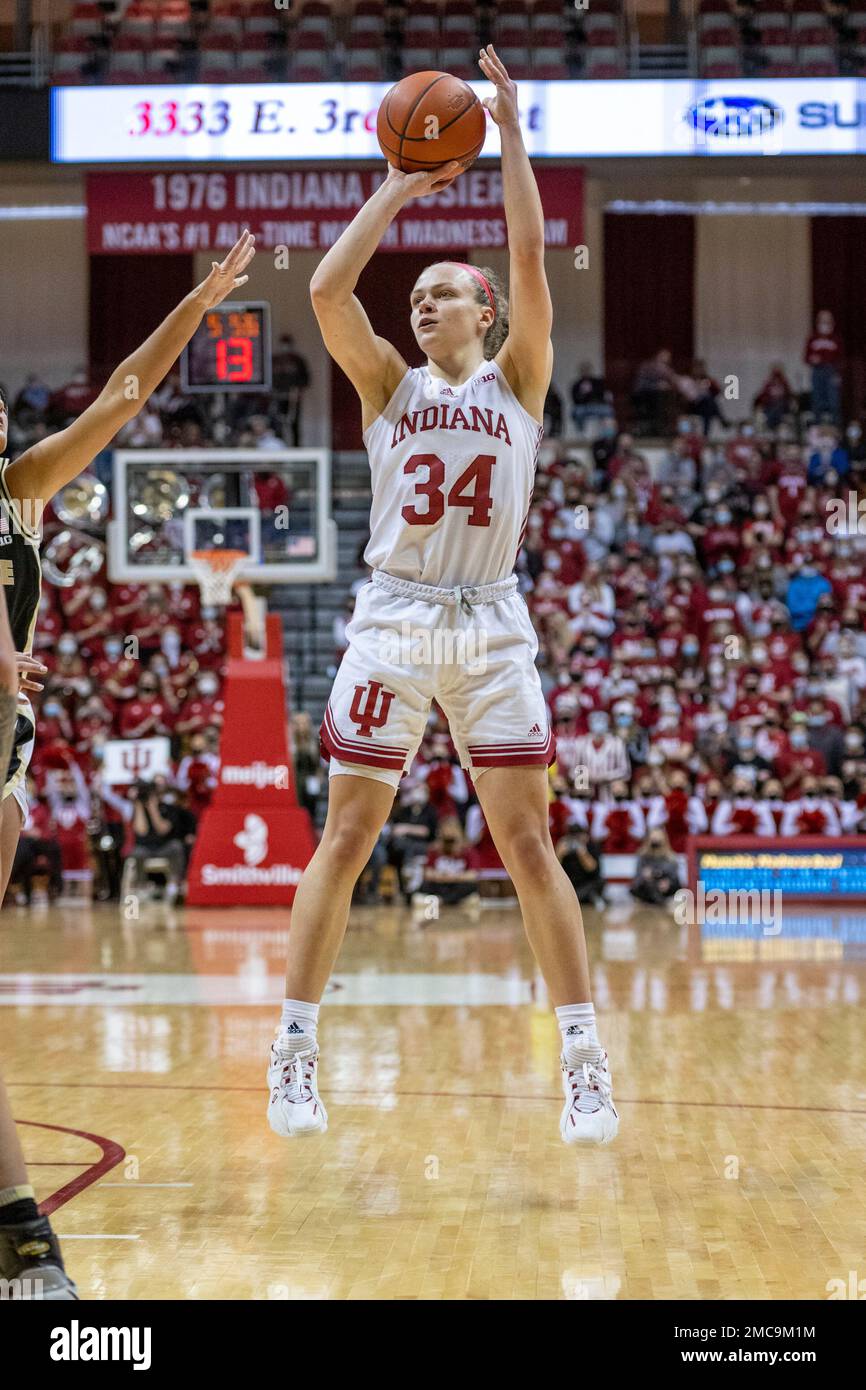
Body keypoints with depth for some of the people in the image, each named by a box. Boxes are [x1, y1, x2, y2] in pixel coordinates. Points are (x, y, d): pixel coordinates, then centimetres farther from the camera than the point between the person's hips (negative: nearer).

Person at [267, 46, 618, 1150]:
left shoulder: (518, 377, 8)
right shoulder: (387, 383, 10)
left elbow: (531, 261, -5)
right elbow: (328, 290, -6)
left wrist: (510, 132, -6)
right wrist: (399, 186, -1)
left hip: (491, 625, -1)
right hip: (393, 618, 1)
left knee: (527, 842, -2)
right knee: (345, 839, 0)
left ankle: (584, 1062, 1)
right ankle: (294, 1055, 6)